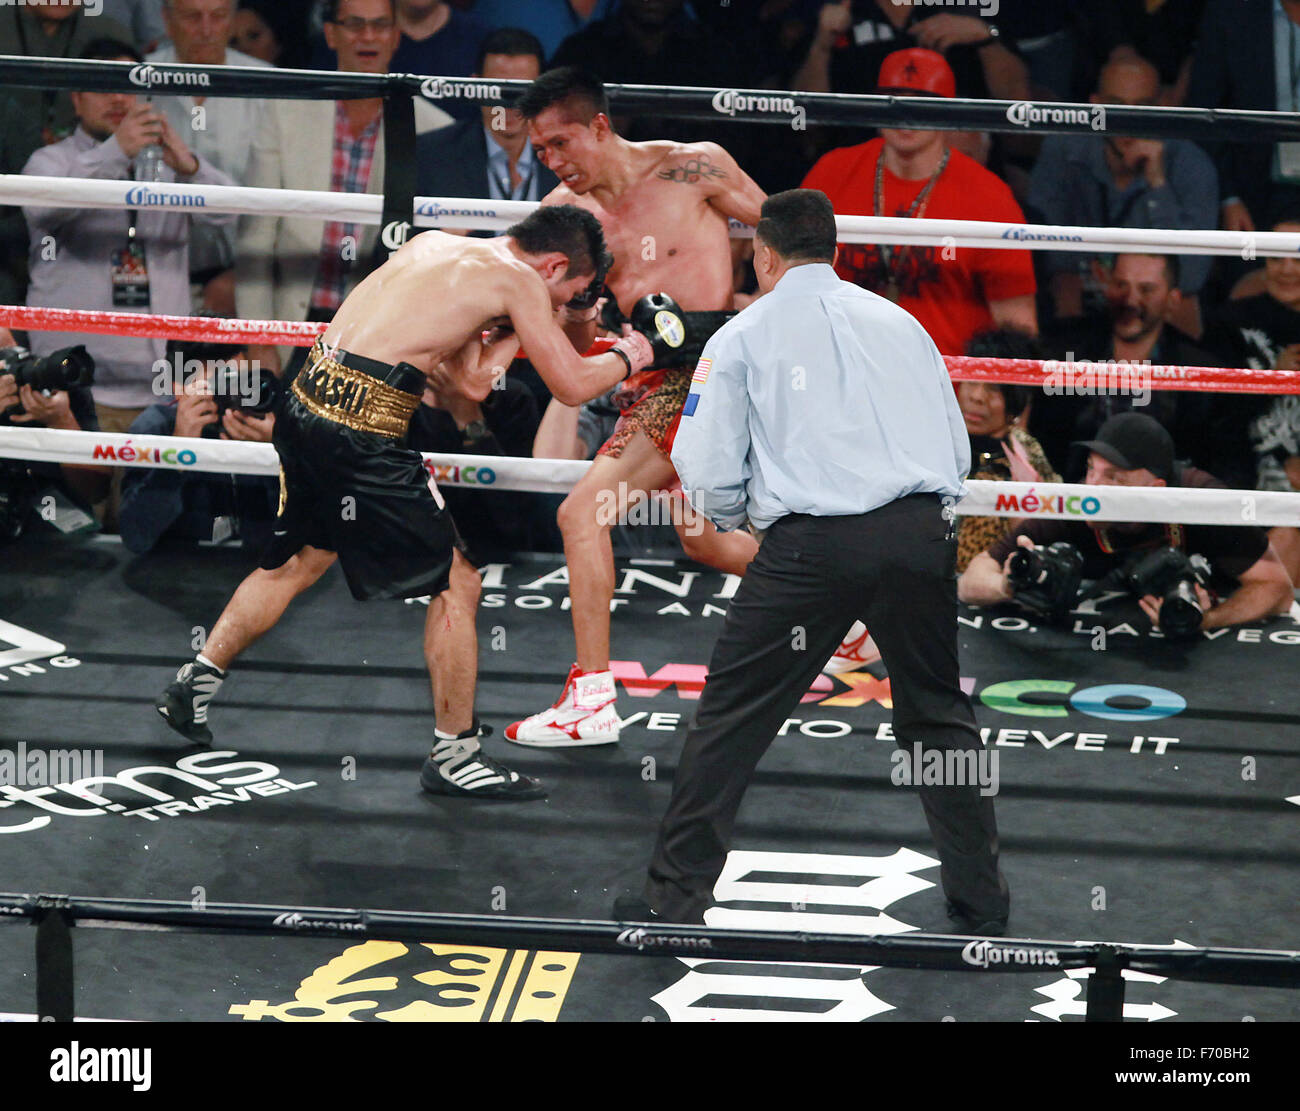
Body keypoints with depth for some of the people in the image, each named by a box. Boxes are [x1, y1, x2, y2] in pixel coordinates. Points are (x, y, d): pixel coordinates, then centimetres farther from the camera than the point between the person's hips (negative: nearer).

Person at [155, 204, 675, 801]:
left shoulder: (435, 245, 21)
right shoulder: (518, 278, -2)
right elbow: (574, 383, 1)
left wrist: (509, 333, 25)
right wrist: (627, 356, 18)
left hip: (307, 400, 8)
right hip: (365, 424, -8)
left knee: (301, 558, 29)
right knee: (456, 583, 4)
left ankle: (194, 684, 35)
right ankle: (454, 755, 10)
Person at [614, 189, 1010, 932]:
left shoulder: (744, 336, 7)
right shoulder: (899, 322, 15)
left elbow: (709, 477, 3)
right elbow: (958, 450, 18)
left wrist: (736, 516, 25)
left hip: (810, 545, -3)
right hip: (920, 533, 3)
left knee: (730, 721, 6)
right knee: (939, 718, 17)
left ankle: (675, 900, 7)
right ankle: (983, 901, 20)